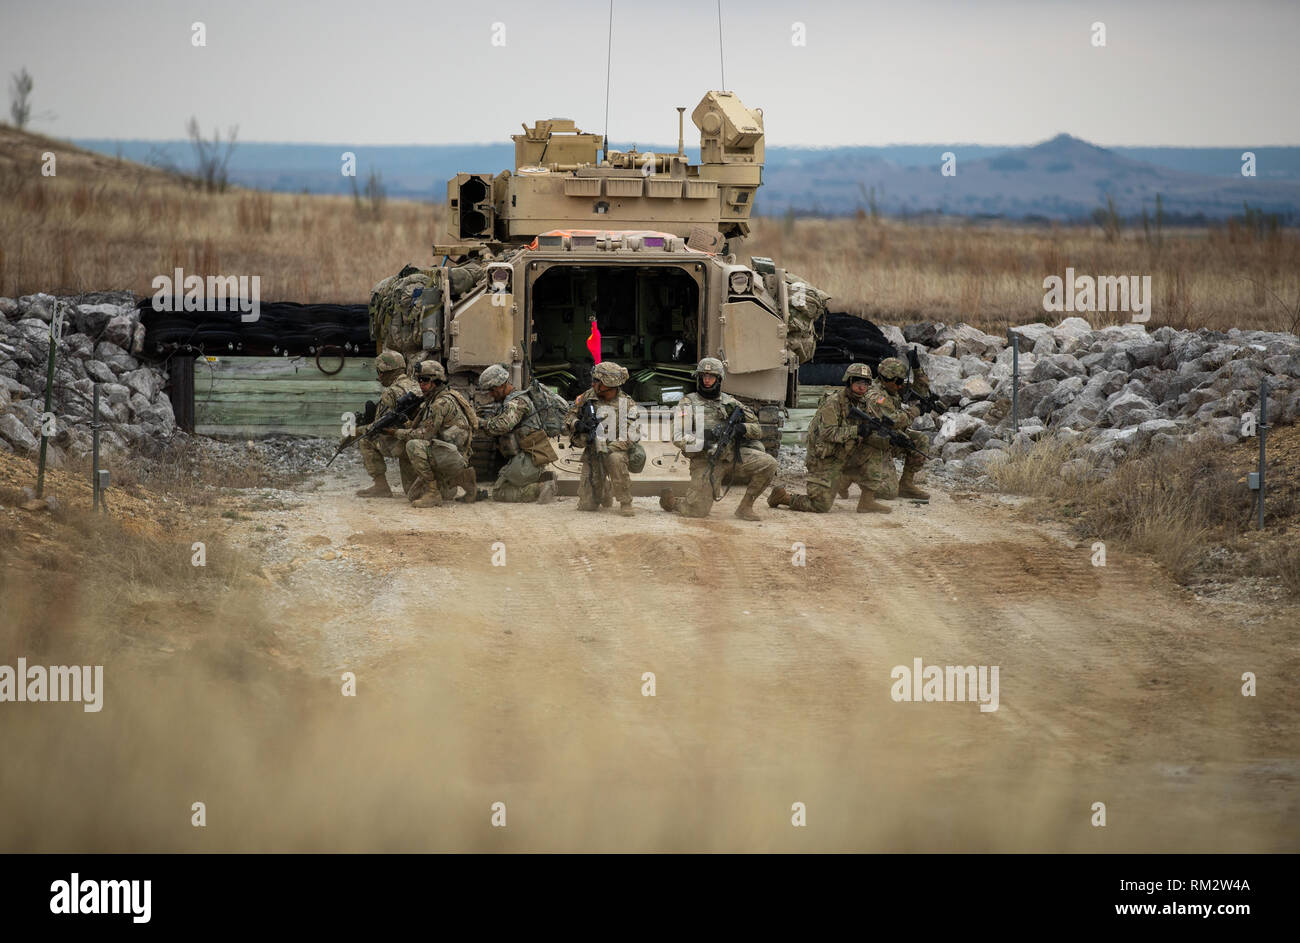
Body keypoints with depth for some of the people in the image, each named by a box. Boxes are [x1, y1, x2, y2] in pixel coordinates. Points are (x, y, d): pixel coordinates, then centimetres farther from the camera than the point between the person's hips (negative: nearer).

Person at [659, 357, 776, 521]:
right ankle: (669, 500, 23)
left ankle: (745, 507, -5)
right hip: (705, 459, -3)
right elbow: (678, 437, -6)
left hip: (732, 454, 3)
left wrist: (741, 428, -10)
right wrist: (704, 443, -22)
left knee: (768, 464, -20)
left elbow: (757, 430, 13)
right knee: (698, 512, -12)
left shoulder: (729, 402, 14)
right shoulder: (688, 403, 5)